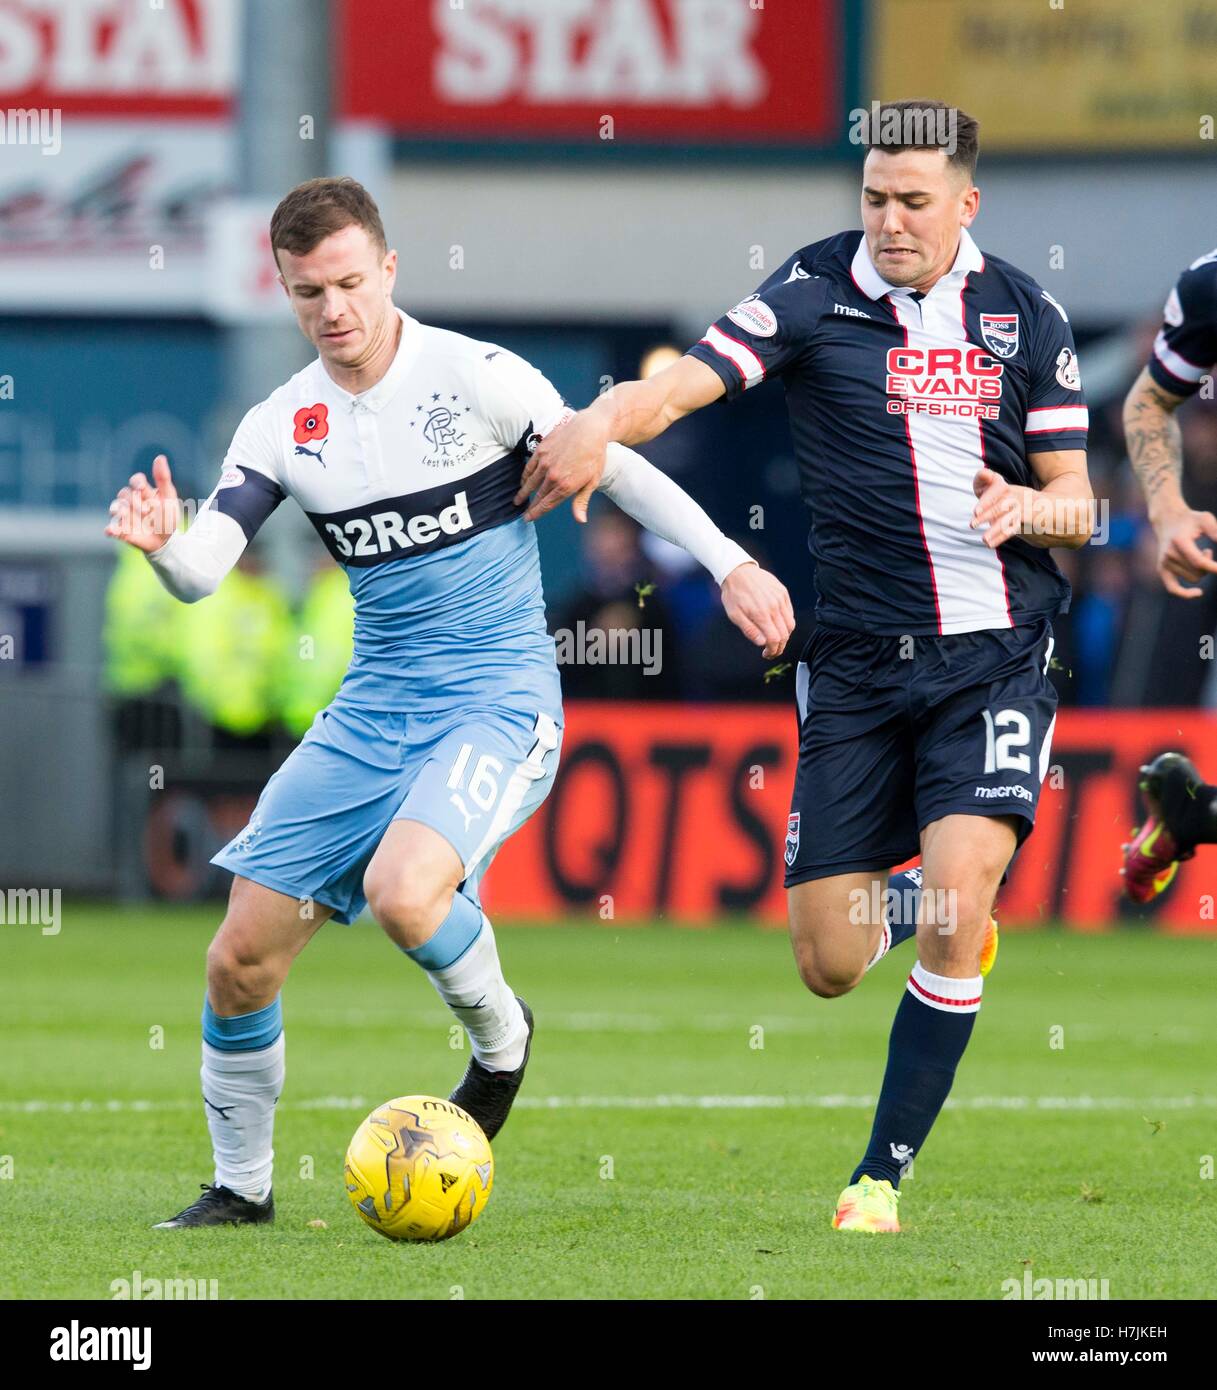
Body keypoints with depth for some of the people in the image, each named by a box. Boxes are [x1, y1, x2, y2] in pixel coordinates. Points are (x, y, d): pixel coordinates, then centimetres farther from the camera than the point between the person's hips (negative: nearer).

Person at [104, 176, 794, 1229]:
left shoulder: (473, 376, -9)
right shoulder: (283, 426, 4)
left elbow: (616, 469, -3)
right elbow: (202, 573, -3)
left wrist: (730, 564, -10)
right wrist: (159, 544, -26)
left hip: (498, 698, -5)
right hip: (375, 707, 5)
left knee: (401, 891, -32)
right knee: (241, 958, 0)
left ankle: (499, 1036, 1)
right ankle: (241, 1187, 20)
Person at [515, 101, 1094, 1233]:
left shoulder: (1023, 314, 4)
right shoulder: (817, 291, -3)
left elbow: (1075, 500, 9)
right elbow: (689, 380, -19)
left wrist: (1022, 508, -14)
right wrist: (602, 420, -40)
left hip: (994, 658, 0)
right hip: (856, 662, 1)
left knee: (953, 909, -20)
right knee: (829, 968, 3)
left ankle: (882, 1176, -8)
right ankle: (949, 918, 40)